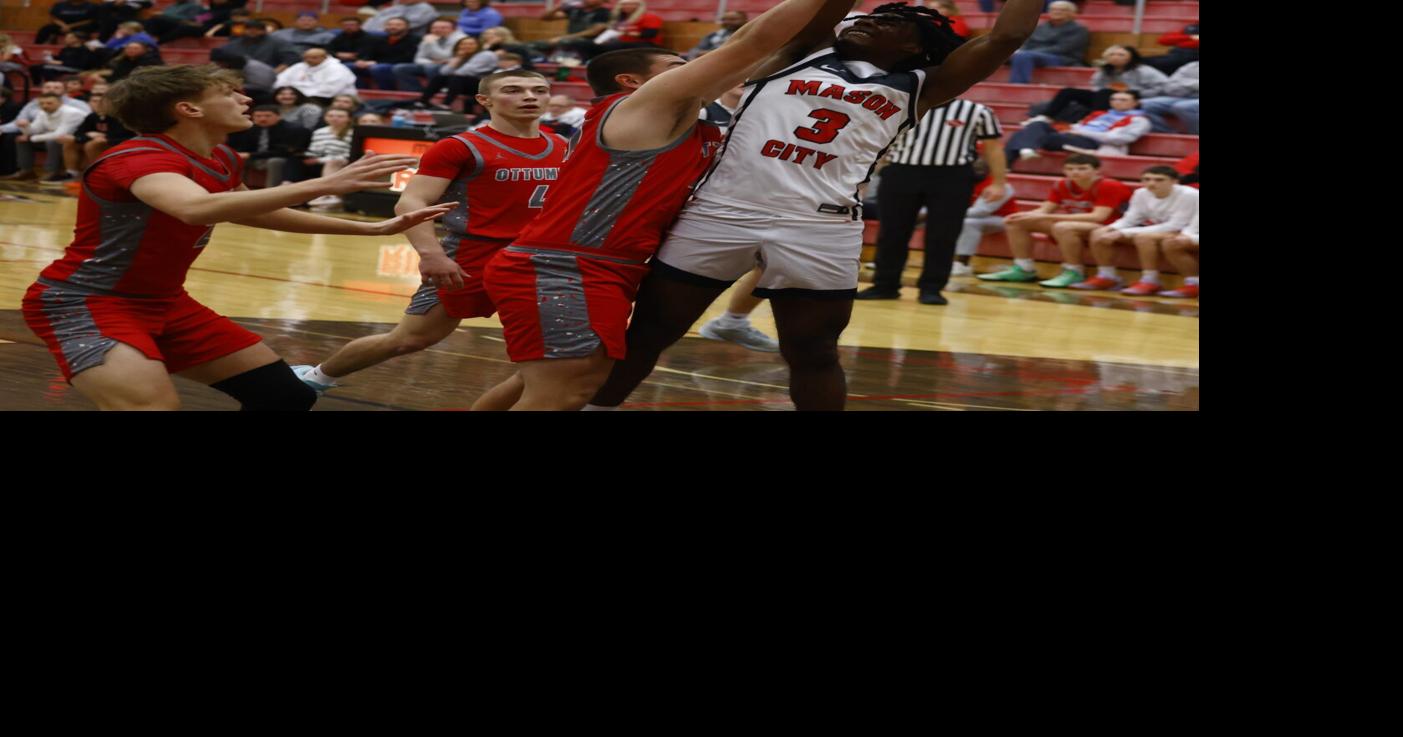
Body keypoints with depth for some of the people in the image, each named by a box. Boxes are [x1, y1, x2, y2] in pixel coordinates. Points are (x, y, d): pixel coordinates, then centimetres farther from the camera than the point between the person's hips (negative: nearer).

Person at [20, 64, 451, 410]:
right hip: (83, 303, -9)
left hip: (163, 303, 9)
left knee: (284, 394, 6)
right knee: (155, 403, -34)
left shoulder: (222, 161, 4)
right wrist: (322, 185, -51)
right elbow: (198, 209, -46)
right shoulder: (141, 159, -24)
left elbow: (251, 211, 25)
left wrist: (373, 228, 21)